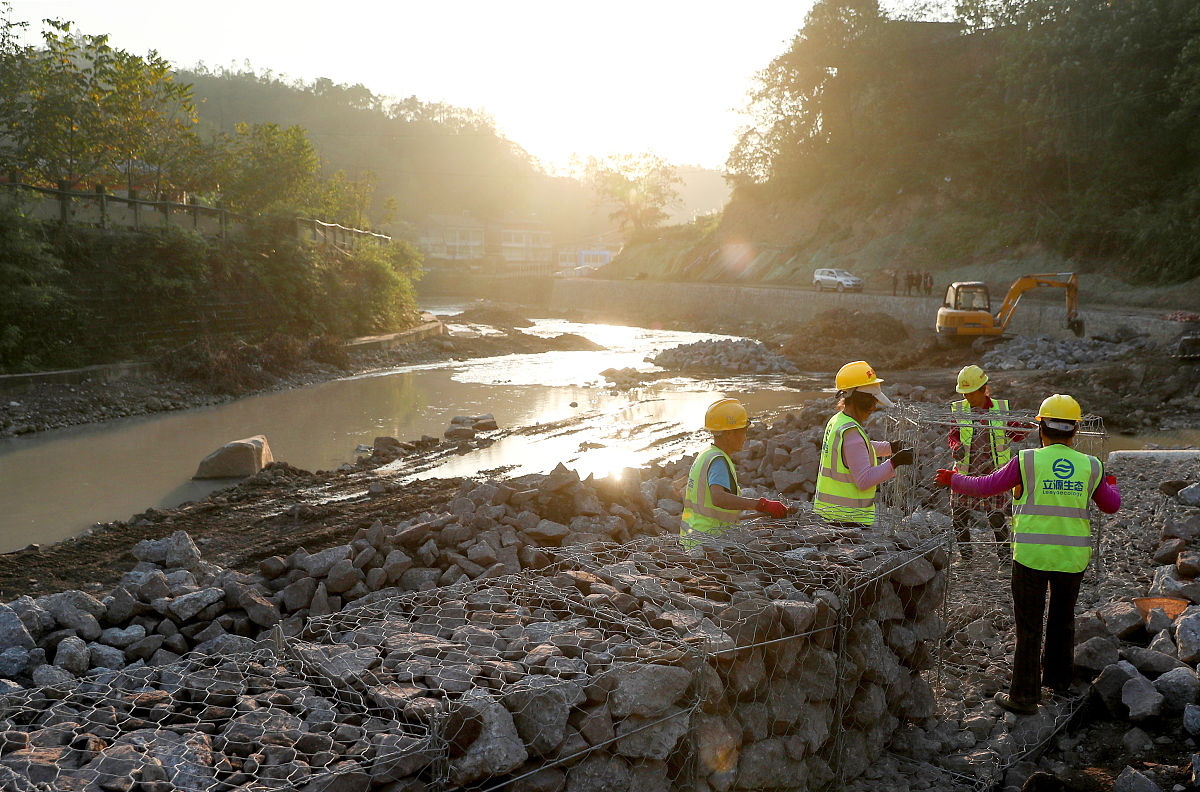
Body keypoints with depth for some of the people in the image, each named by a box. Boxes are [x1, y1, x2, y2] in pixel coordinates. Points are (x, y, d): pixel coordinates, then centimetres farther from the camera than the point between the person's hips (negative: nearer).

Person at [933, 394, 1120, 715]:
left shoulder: (1028, 462, -9)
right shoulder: (1090, 466, 1)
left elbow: (984, 487, -3)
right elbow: (1111, 505, 16)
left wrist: (953, 479, 14)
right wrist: (1112, 486, 38)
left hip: (1032, 555, -3)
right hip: (1073, 557, 3)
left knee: (1028, 626, 4)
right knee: (1063, 619, 22)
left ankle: (1025, 695, 8)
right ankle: (1058, 678, 38)